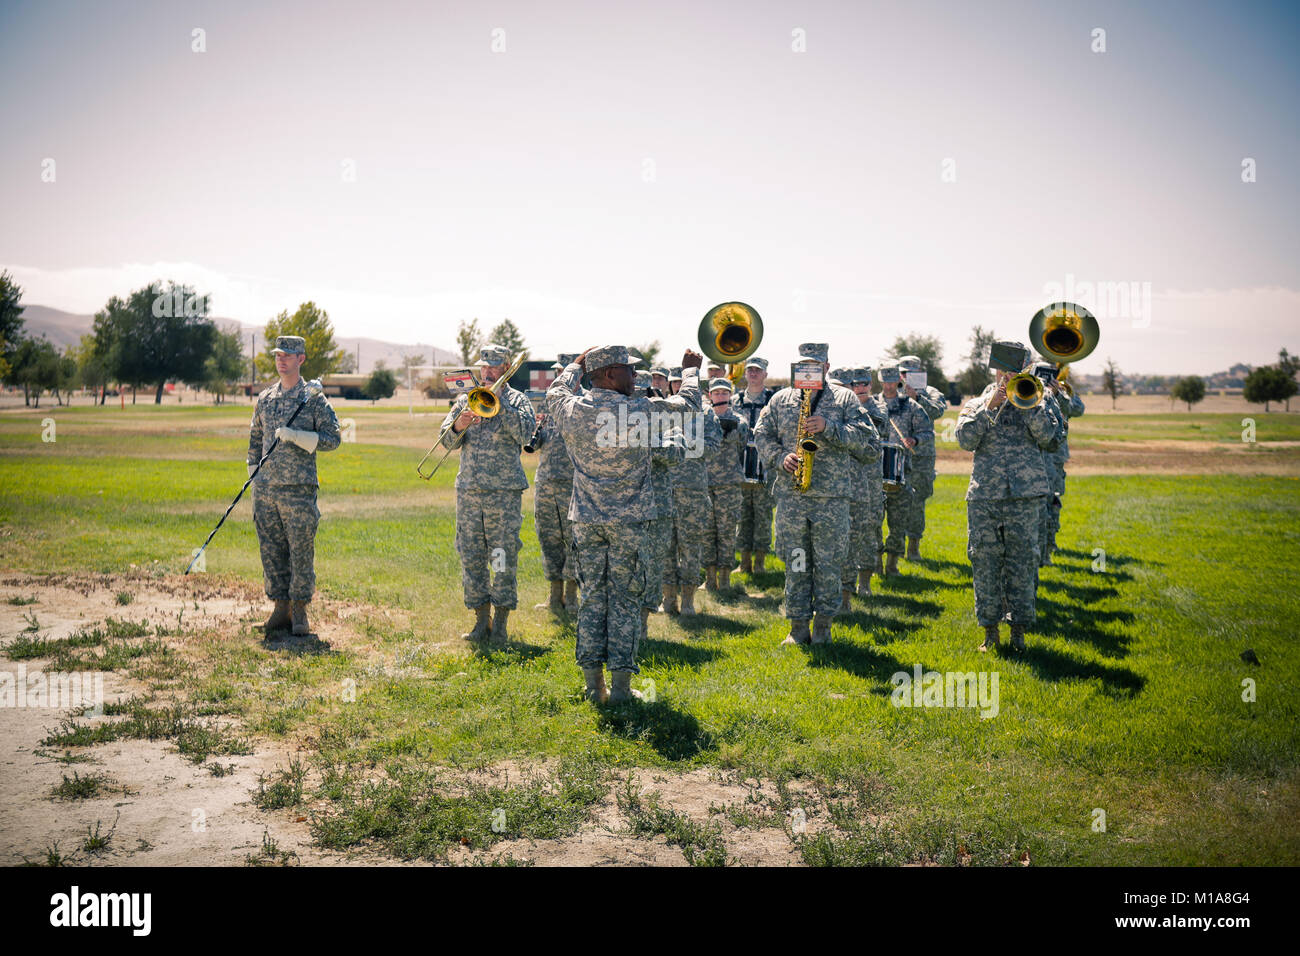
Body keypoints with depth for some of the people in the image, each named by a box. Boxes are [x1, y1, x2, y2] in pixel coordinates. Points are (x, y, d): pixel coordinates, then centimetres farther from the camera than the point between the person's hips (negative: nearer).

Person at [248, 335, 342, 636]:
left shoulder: (314, 397, 0)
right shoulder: (265, 399, 14)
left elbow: (332, 439, -4)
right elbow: (255, 441, 21)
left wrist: (295, 436, -15)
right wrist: (253, 479, 14)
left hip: (299, 489, -5)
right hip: (265, 488, 5)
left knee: (301, 551, -3)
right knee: (271, 550, 6)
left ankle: (300, 611, 6)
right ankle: (281, 608, 15)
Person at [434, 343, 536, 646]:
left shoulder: (517, 399, 4)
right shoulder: (466, 399, 14)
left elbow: (526, 433, -14)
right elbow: (446, 441, 8)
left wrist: (500, 401, -14)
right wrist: (458, 425, -13)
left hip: (504, 491, -4)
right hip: (469, 490, 4)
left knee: (504, 557, -4)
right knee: (471, 557, 5)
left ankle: (501, 622, 4)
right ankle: (481, 619, 14)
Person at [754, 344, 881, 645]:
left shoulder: (845, 399, 6)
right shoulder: (781, 400, 12)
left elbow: (868, 440, -3)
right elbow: (762, 436, 12)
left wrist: (829, 428, -15)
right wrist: (780, 458, -6)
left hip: (832, 497, -2)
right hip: (790, 495, 2)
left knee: (828, 563, 1)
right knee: (795, 563, 4)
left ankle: (823, 626, 13)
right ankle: (798, 626, 12)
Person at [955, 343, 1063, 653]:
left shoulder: (1034, 401, 10)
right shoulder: (977, 404, 11)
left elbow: (1047, 435, -7)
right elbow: (966, 440, -6)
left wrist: (1027, 403, -15)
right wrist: (990, 407, -12)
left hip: (1024, 496, -1)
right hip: (984, 497, 1)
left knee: (1022, 562, 1)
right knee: (984, 563, 2)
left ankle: (1019, 631, 10)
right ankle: (990, 631, 13)